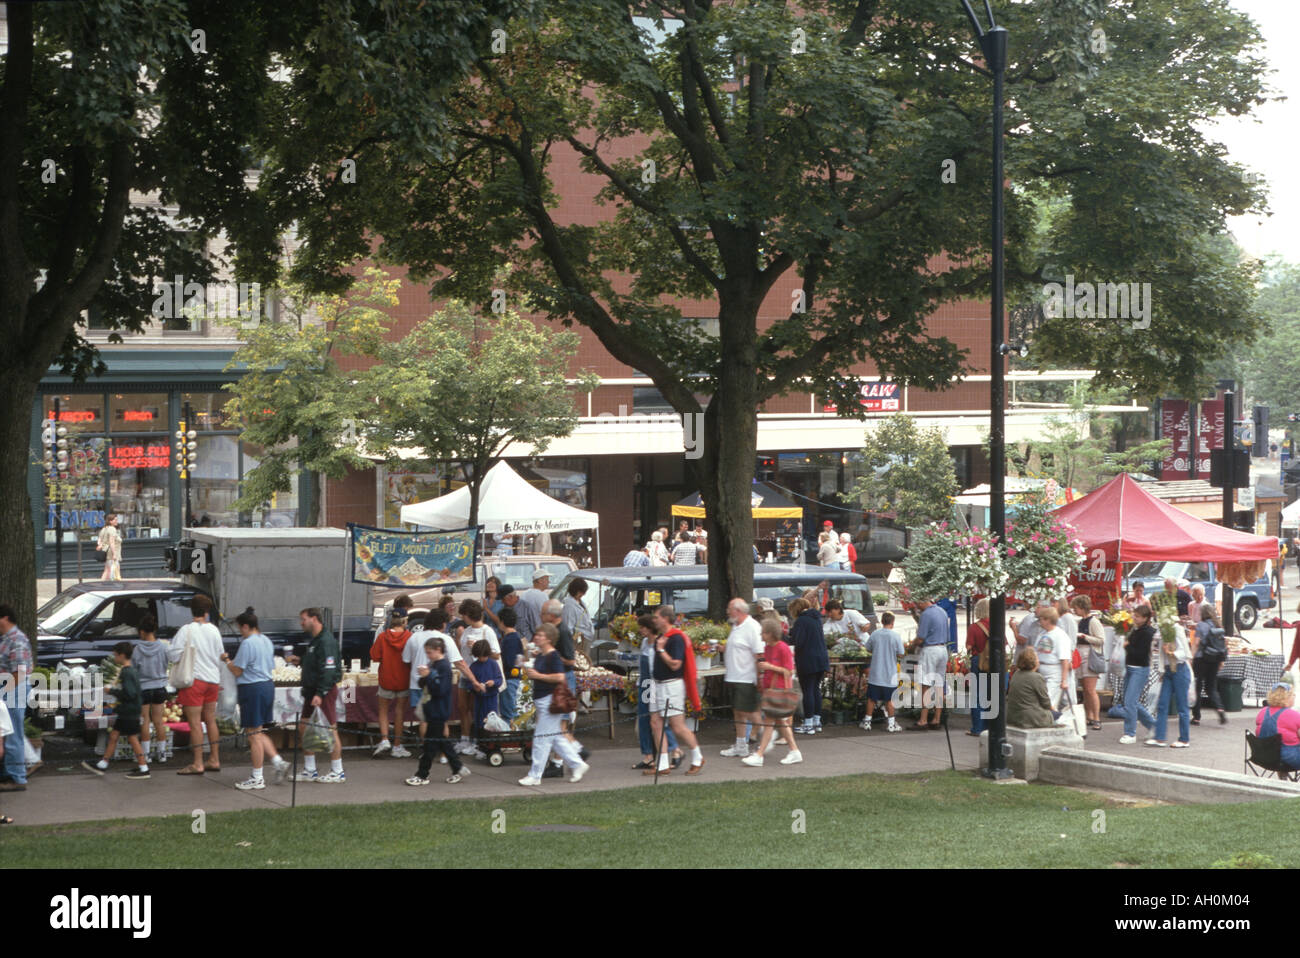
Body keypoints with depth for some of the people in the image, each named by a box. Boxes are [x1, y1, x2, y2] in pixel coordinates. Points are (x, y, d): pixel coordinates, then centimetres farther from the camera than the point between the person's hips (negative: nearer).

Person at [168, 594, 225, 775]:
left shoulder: (187, 630, -12)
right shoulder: (214, 630, 4)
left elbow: (173, 655, -16)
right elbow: (220, 656, 12)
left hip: (194, 680, -6)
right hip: (212, 679, 6)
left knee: (195, 722, -3)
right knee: (210, 720, 15)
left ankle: (197, 764, -3)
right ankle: (214, 760, 19)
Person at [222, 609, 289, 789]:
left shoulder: (247, 644, -16)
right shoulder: (267, 642, 11)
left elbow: (237, 671, -14)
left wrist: (226, 660, 4)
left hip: (252, 689, -9)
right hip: (268, 685, 9)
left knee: (254, 734, -2)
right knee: (259, 732, 19)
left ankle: (257, 779, 3)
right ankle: (278, 762, 11)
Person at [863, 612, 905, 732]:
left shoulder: (874, 634, -4)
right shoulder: (896, 636, -12)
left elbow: (868, 650, 8)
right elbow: (901, 655, -10)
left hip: (875, 674, 2)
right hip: (890, 675, -2)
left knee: (871, 699, 10)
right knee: (889, 700, 7)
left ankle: (867, 722, 14)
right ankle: (891, 723, 11)